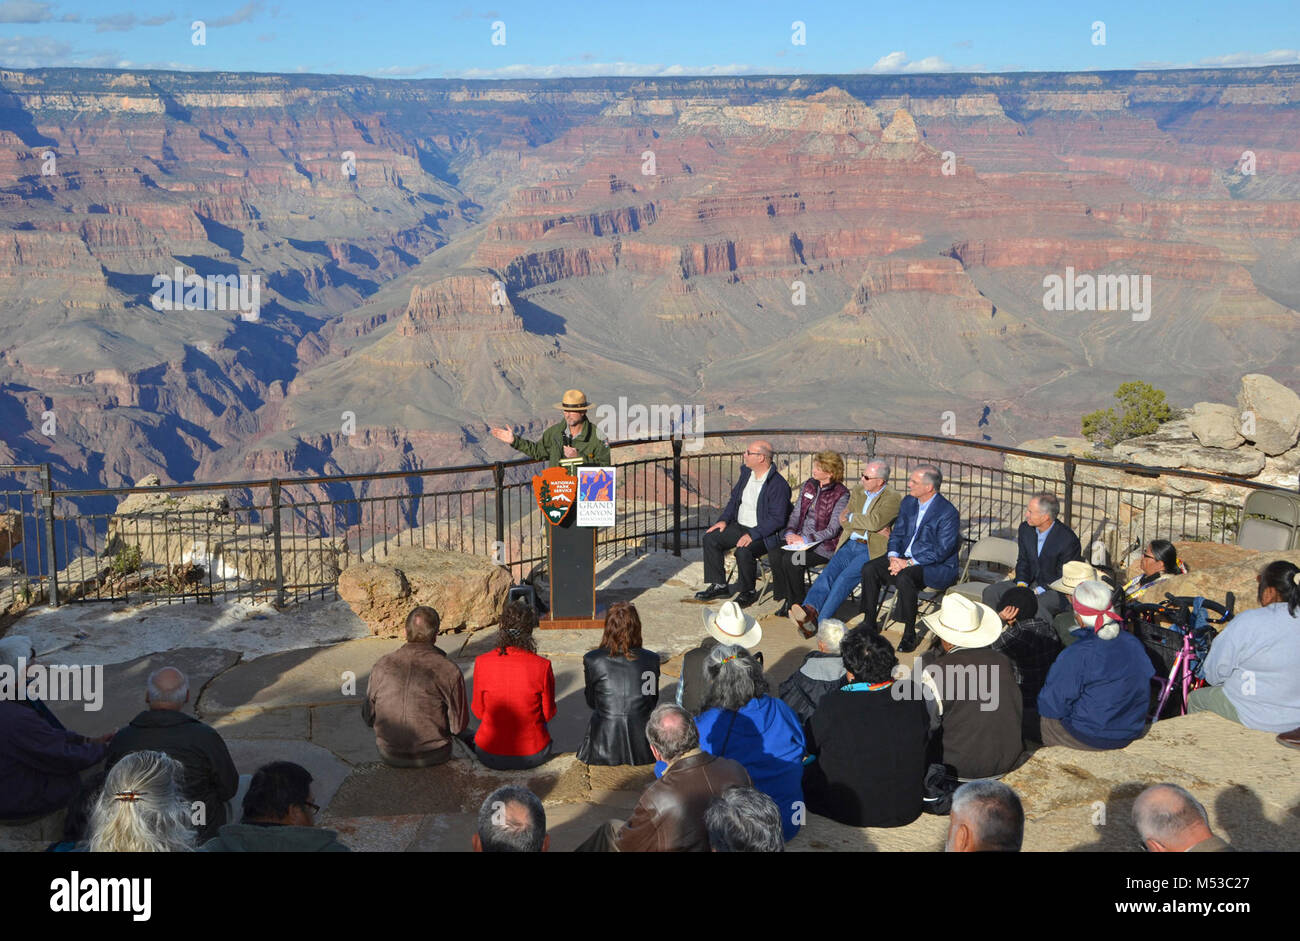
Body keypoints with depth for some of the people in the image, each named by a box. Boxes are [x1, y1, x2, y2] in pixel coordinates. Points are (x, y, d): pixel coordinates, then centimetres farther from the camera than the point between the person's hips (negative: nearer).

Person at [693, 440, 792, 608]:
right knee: (710, 538, -6)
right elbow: (734, 498, 18)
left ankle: (748, 592, -9)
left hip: (763, 533, -8)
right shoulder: (746, 473, 6)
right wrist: (724, 519, 3)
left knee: (743, 550, -33)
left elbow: (777, 519, -22)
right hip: (739, 525, 8)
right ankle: (719, 585, 6)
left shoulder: (778, 484, -19)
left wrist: (752, 535, -29)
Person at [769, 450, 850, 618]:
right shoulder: (808, 485, 10)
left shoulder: (841, 494, -10)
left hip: (823, 545, -6)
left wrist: (805, 539, -18)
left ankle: (796, 604, -11)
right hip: (800, 537, 6)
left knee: (791, 559, -29)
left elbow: (832, 529, -13)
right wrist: (790, 532, -6)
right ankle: (784, 600, -10)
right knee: (776, 555, -23)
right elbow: (796, 514, 15)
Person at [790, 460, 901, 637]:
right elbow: (843, 520, 9)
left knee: (846, 577, -27)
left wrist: (852, 517, -3)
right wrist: (866, 525, -8)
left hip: (872, 549, -6)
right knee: (828, 572, -21)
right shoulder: (857, 491, 18)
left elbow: (875, 522, -17)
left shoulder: (893, 498, -3)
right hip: (849, 544, 6)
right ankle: (809, 610, -42)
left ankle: (820, 622, -36)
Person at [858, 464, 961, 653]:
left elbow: (941, 551, -20)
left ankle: (910, 635, -21)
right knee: (869, 569, -14)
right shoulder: (908, 502, 6)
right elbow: (897, 533, 12)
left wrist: (909, 563, -23)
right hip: (904, 557, 7)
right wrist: (893, 557, -8)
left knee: (904, 578, -35)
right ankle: (869, 624, 0)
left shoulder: (948, 512, -17)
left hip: (936, 566, -7)